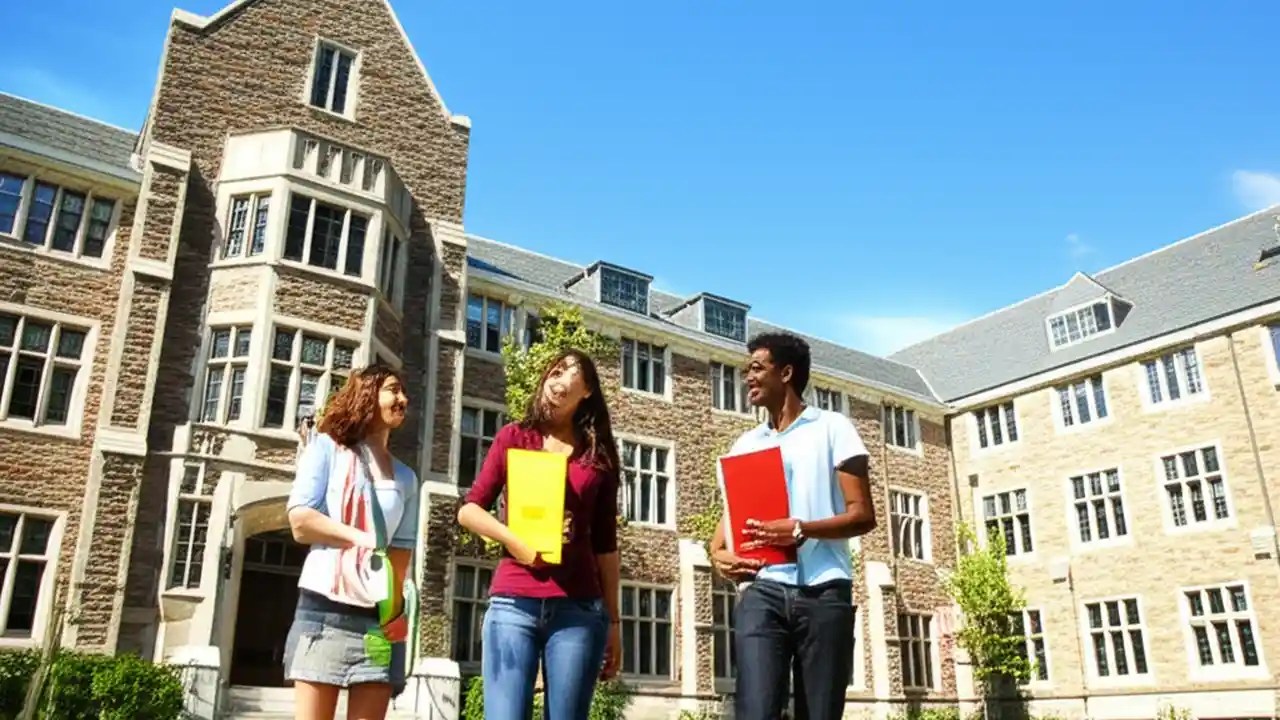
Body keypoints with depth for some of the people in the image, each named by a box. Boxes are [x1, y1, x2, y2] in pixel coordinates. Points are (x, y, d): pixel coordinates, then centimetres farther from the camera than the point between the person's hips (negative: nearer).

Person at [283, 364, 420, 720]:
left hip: (381, 616, 3)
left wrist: (395, 605, -6)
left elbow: (403, 547, 9)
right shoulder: (327, 448, 8)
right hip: (324, 609, -3)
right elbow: (300, 521, -3)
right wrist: (361, 538, -10)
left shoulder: (405, 477, 17)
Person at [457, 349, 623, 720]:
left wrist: (613, 619, 9)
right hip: (513, 604, 0)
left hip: (579, 609, 1)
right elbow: (469, 510, 8)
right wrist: (515, 541, -10)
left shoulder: (600, 456, 11)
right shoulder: (514, 437, 10)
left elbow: (606, 545, 11)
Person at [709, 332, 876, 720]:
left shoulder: (832, 428, 8)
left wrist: (800, 530, -16)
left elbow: (863, 515, 0)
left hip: (823, 591, -2)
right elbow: (731, 512, 18)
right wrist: (719, 553, -5)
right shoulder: (746, 443, 21)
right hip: (761, 590, 3)